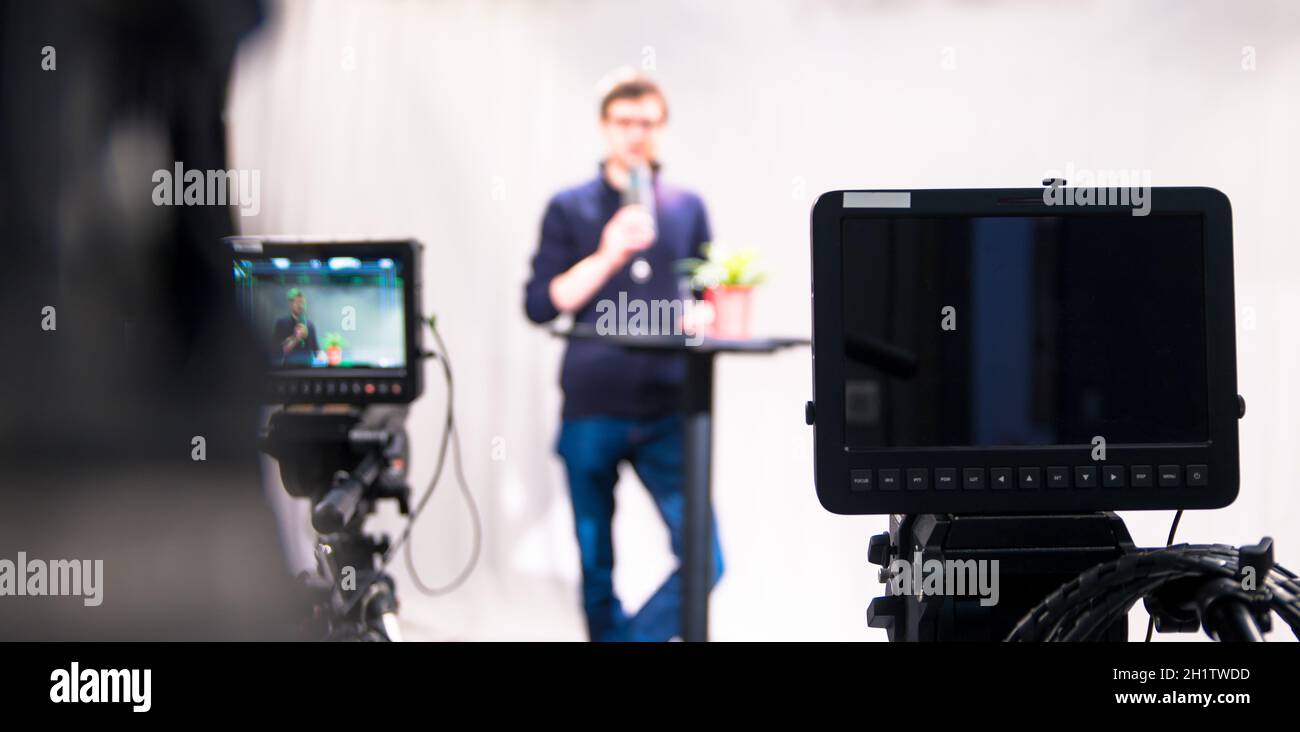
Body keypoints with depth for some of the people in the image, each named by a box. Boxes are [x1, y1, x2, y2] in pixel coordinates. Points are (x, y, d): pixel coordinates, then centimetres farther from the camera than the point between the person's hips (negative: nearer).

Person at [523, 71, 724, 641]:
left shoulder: (687, 208, 13)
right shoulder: (570, 209, 7)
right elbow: (539, 304, -1)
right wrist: (607, 257, -12)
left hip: (666, 411, 2)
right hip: (592, 412, -1)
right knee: (597, 570, 6)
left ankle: (633, 637, 6)